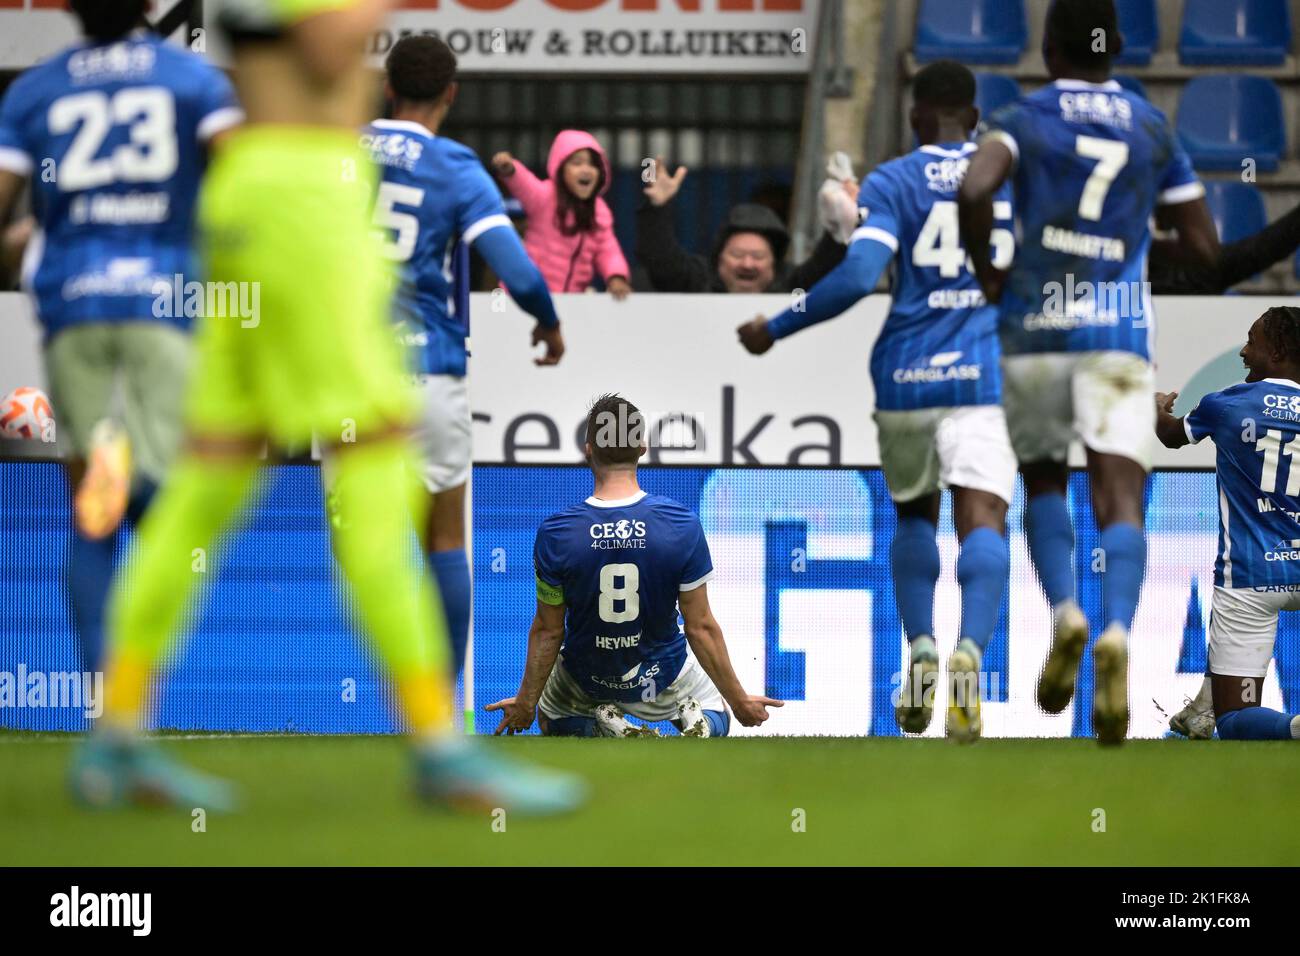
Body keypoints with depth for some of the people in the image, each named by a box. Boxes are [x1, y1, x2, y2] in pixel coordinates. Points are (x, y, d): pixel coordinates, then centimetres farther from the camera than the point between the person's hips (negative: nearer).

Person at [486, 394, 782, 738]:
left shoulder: (554, 534, -23)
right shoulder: (682, 525, -23)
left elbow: (548, 631, -12)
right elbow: (700, 627, -15)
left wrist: (526, 702, 4)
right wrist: (739, 701, -2)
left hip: (585, 679, 0)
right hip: (661, 672, 0)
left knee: (550, 719, 34)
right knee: (716, 719, 30)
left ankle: (607, 731, 0)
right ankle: (695, 723, -7)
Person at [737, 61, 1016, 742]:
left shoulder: (892, 182, 0)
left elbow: (859, 275, -13)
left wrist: (776, 329, -4)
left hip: (907, 377, 0)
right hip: (985, 378, 0)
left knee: (913, 515, 23)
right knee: (981, 524, -13)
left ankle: (921, 651, 8)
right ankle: (969, 651, -39)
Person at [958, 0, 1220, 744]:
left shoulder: (1026, 120, 1)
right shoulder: (1155, 130, 10)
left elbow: (974, 189, -20)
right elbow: (1204, 249, 11)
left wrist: (987, 275, -4)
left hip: (1036, 327, 0)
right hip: (1121, 333, 0)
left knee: (1044, 485, 20)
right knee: (1121, 501, -6)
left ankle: (1065, 612, -5)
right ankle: (1117, 631, -34)